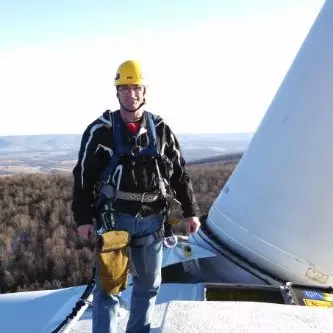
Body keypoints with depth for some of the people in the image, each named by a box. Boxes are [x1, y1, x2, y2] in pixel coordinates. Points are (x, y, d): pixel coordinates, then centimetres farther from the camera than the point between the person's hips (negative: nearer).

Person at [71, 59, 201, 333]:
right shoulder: (100, 130, -5)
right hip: (114, 217, -3)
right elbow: (84, 176, -2)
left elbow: (180, 173, 8)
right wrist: (83, 217, -5)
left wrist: (190, 211, 6)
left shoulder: (160, 129, 4)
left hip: (152, 219, 4)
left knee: (149, 283, 15)